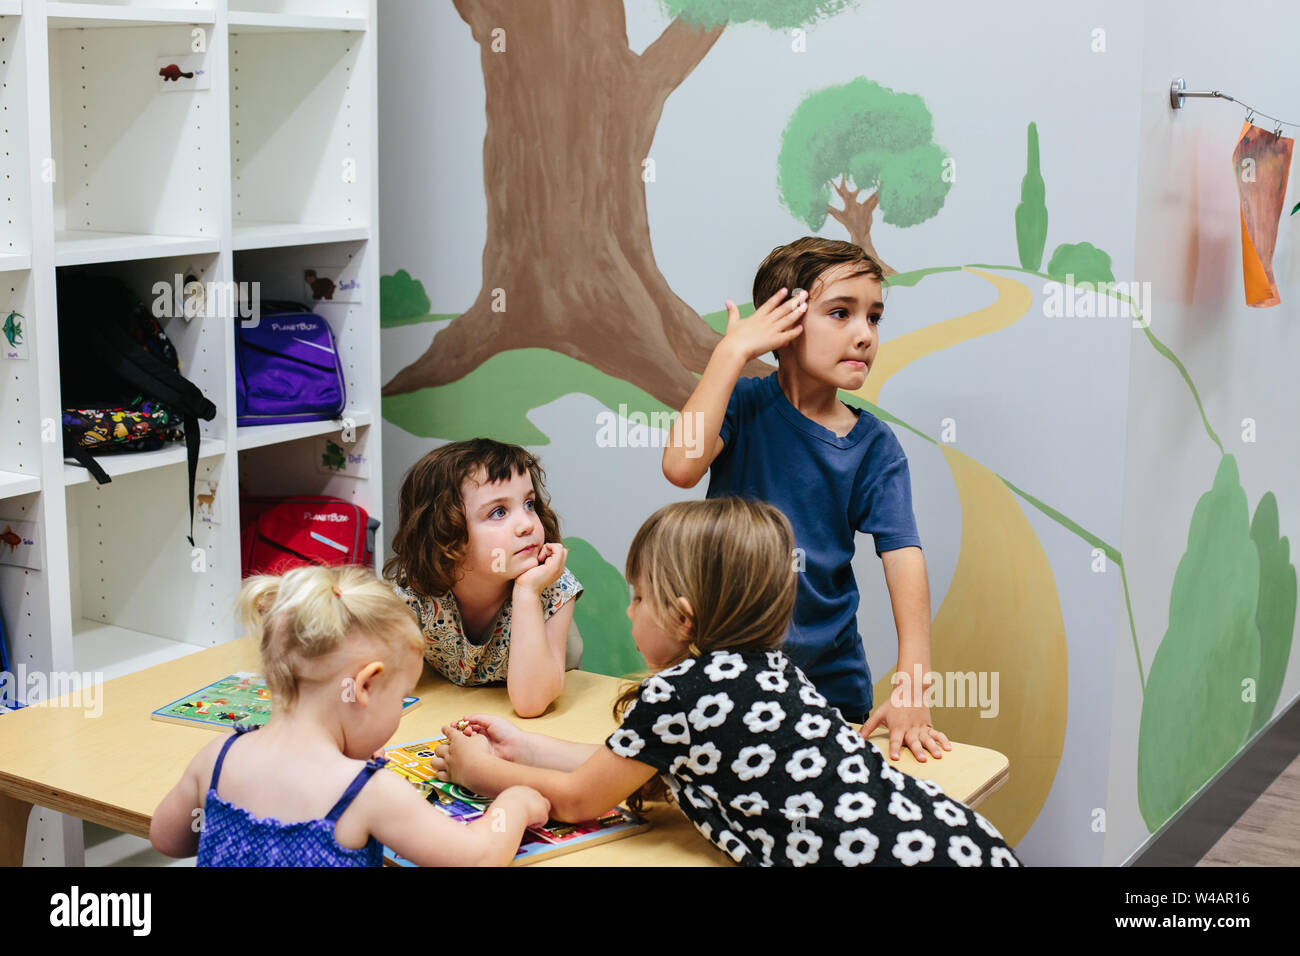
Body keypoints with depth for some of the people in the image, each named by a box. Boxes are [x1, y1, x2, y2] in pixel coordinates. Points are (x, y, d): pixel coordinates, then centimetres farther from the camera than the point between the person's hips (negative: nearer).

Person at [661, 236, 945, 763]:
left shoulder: (873, 444, -3)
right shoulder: (743, 404, -7)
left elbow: (903, 555, -14)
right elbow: (681, 466, -28)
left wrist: (913, 688, -26)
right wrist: (732, 350, -23)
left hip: (830, 677, 2)